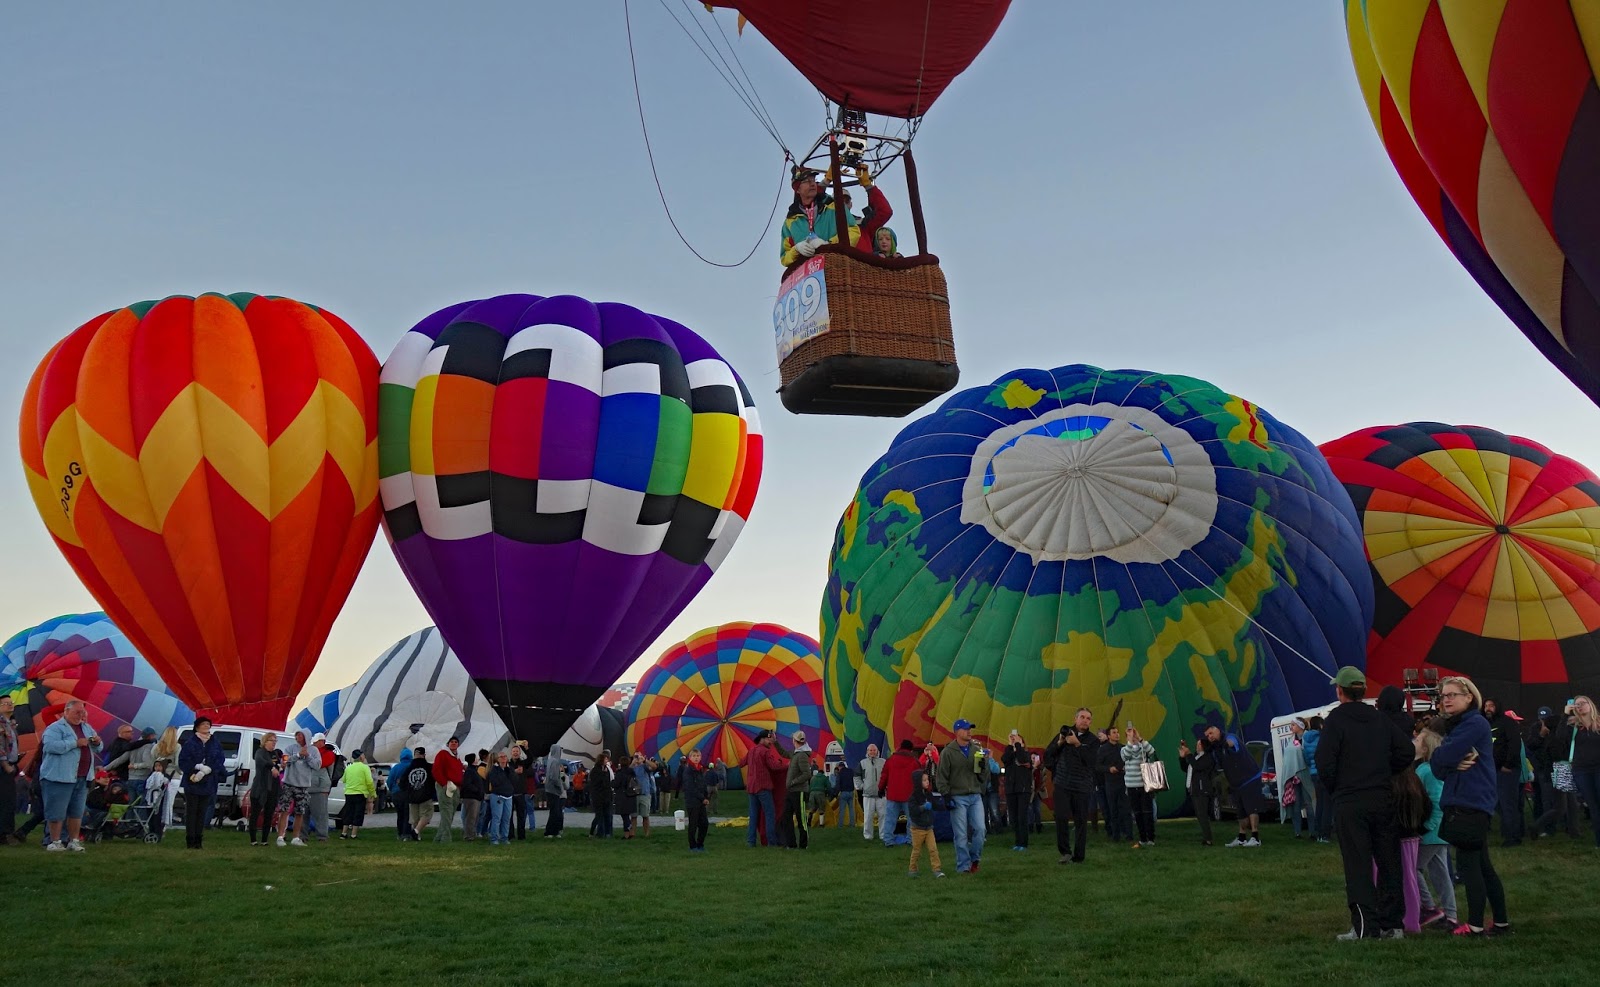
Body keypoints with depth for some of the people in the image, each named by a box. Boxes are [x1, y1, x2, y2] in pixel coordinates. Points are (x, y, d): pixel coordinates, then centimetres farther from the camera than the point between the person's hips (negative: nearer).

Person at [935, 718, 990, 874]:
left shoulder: (977, 750, 10)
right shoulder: (948, 752, -2)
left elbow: (983, 776, 12)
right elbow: (942, 776, -2)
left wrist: (984, 765, -9)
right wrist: (946, 796, -9)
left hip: (975, 797, 4)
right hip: (957, 798, -4)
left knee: (980, 829, -5)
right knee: (961, 835, -2)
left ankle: (974, 859, 16)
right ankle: (963, 866, 6)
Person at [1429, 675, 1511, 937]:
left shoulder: (1475, 724, -12)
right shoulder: (1454, 726, 17)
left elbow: (1442, 758, -20)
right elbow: (1438, 768, 8)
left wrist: (1437, 755, 1)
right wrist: (1453, 763, -11)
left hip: (1471, 804, -10)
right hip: (1462, 803, 10)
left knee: (1468, 865, -4)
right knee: (1482, 865, 13)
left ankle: (1475, 925, 2)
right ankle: (1501, 922, 20)